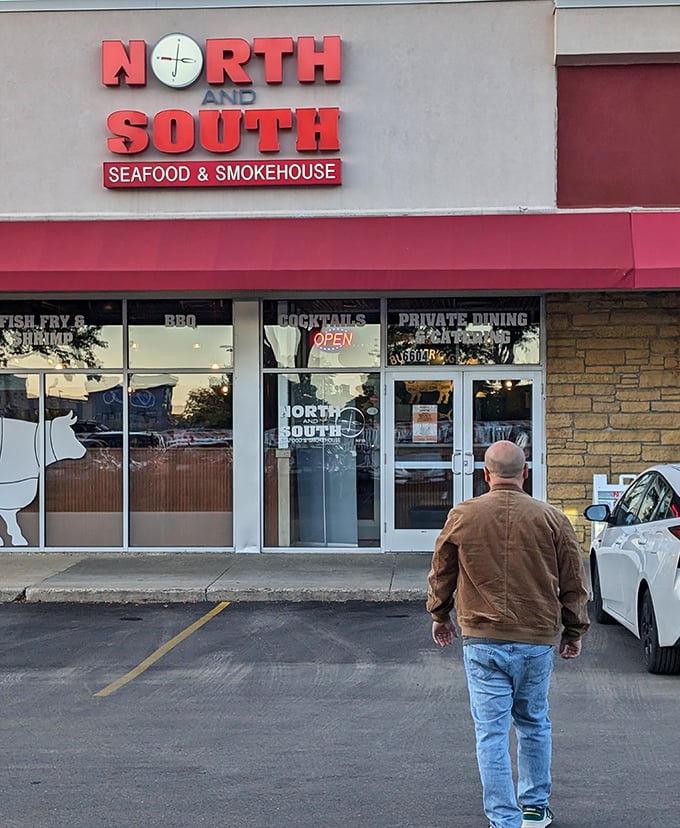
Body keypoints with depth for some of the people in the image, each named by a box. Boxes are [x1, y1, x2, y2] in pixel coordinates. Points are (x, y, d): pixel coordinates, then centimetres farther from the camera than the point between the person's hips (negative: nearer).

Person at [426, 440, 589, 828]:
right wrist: (574, 632, 16)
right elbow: (574, 584, 3)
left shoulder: (462, 516, -3)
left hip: (483, 641, -1)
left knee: (491, 732, 2)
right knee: (534, 724, 19)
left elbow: (441, 574, 9)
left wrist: (440, 616, 26)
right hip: (538, 641, 2)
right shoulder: (552, 518, -3)